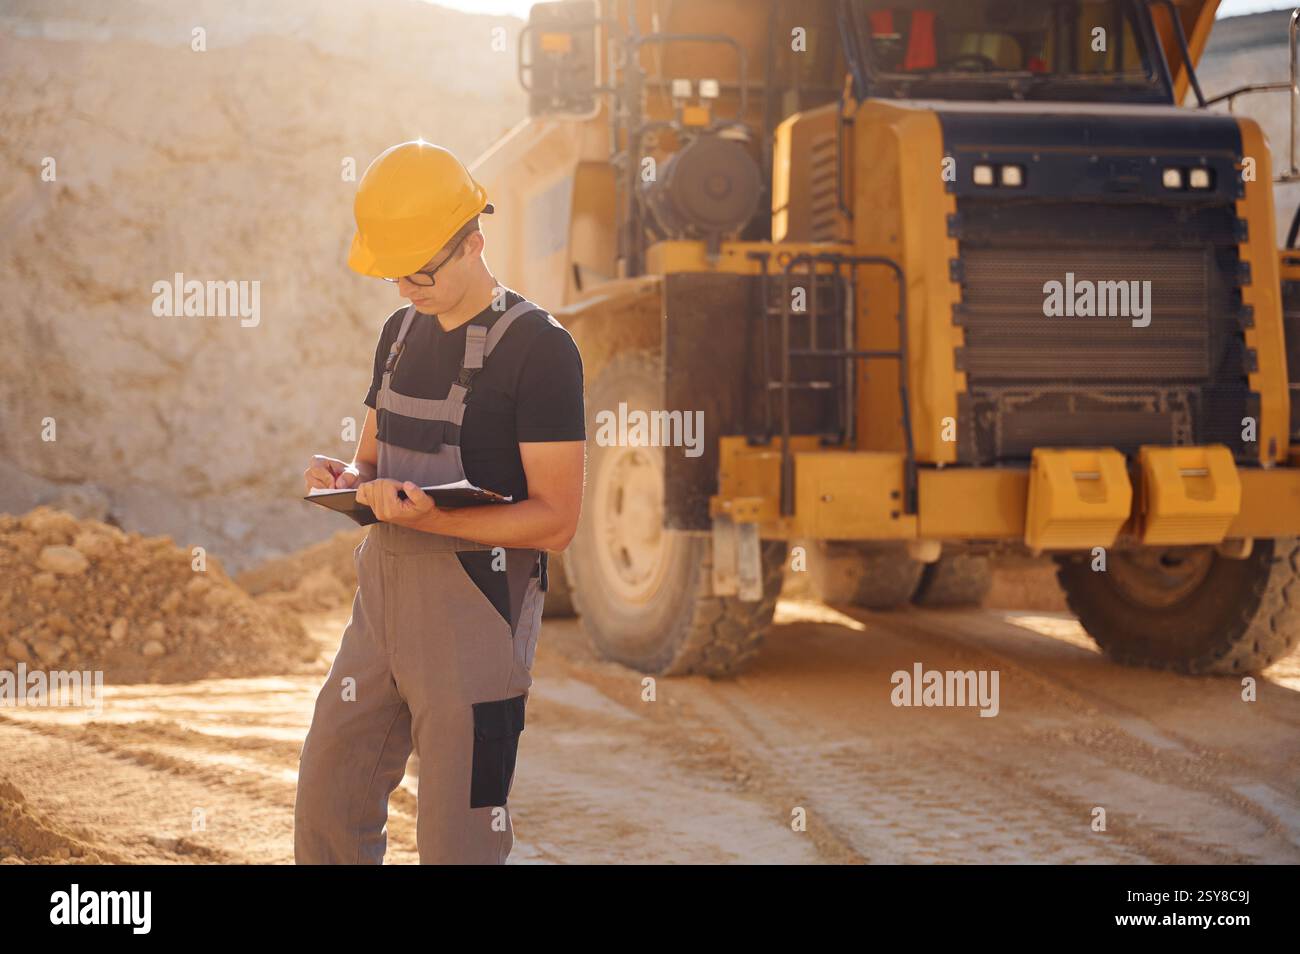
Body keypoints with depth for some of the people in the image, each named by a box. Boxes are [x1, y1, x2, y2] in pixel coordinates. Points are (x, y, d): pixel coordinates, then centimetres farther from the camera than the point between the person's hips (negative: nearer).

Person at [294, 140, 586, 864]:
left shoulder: (538, 348, -11)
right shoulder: (403, 332, 14)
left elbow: (555, 520, -14)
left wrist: (433, 517, -27)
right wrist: (347, 479, 0)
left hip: (478, 609, -7)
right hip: (384, 592, 8)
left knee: (458, 838, -2)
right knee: (327, 808, 10)